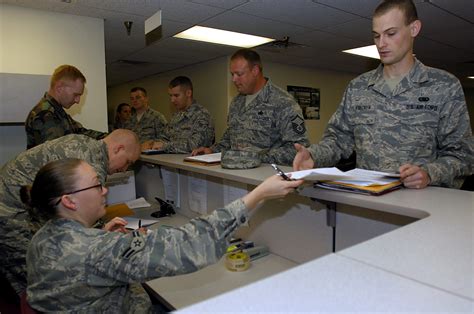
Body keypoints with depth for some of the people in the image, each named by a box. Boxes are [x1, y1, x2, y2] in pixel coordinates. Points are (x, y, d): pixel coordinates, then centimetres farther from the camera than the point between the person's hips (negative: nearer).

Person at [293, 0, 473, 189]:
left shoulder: (445, 86, 2)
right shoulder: (356, 87, 11)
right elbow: (339, 138, 10)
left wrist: (429, 174, -19)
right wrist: (313, 155, -11)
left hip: (420, 196, 0)